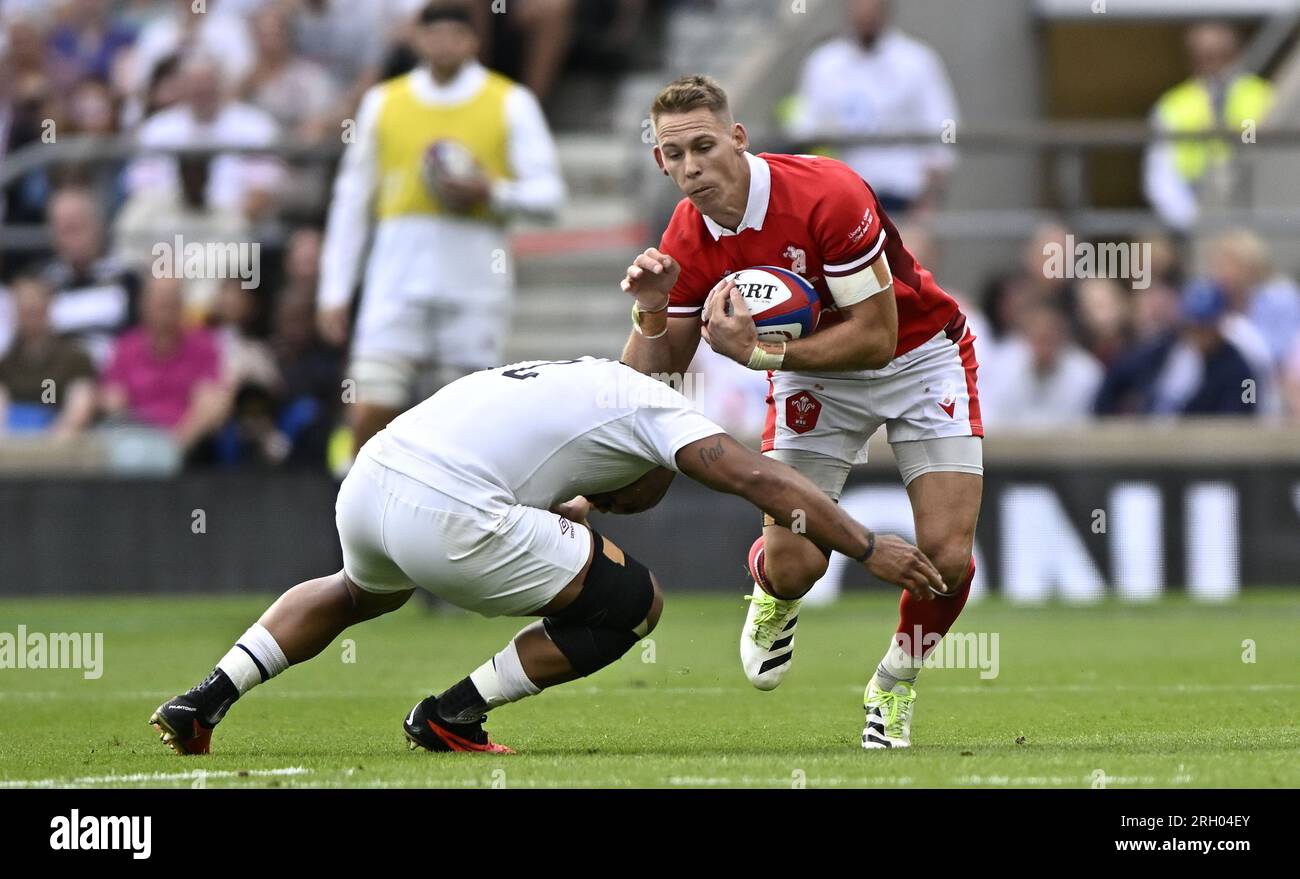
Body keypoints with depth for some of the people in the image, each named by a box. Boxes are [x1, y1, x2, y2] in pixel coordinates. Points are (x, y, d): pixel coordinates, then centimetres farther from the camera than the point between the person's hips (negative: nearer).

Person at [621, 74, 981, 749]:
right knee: (792, 562, -15)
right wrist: (650, 312, -27)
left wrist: (760, 353, -32)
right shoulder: (686, 243, -16)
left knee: (947, 554, -16)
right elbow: (650, 379, -7)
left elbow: (875, 336, -28)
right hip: (813, 371, 3)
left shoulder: (827, 195, -31)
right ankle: (770, 595, 24)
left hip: (919, 355, -3)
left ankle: (895, 686, 14)